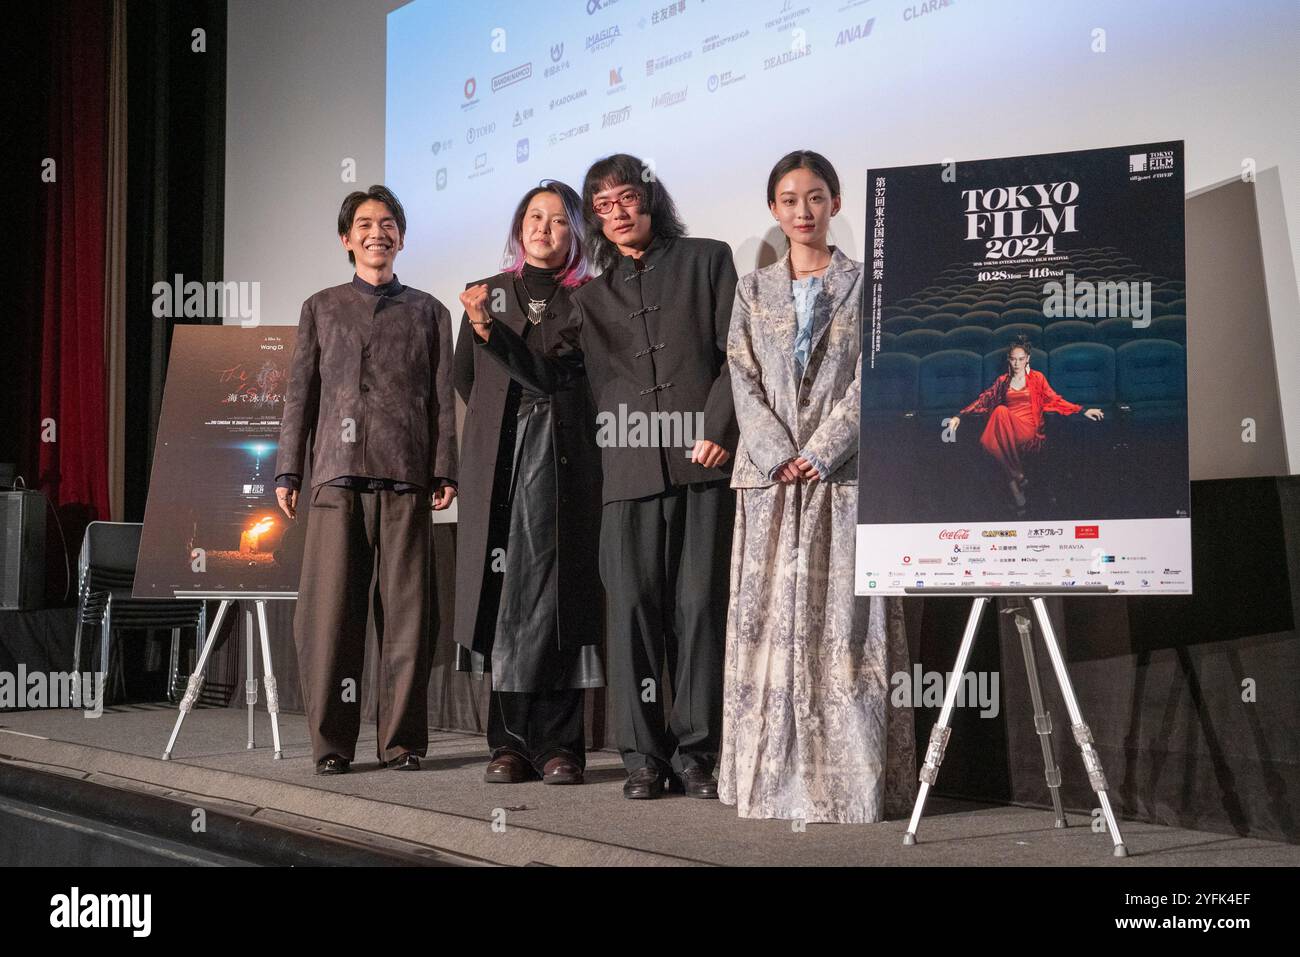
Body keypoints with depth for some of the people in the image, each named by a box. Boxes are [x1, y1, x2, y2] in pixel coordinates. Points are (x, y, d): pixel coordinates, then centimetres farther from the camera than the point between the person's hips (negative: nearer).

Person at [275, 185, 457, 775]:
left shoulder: (428, 311, 16)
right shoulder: (321, 309, 18)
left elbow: (442, 395, 10)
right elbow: (300, 393, 14)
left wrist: (444, 471, 0)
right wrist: (287, 471, 5)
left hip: (404, 476, 0)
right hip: (337, 474, 0)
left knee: (404, 609, -2)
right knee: (330, 610, -4)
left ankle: (402, 739, 4)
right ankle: (331, 742, 2)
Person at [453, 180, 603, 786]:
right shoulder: (486, 294, 16)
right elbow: (464, 380, 18)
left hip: (564, 461, -2)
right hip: (497, 460, 2)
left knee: (557, 592, -5)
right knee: (502, 593, -1)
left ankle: (558, 744, -2)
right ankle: (510, 742, 3)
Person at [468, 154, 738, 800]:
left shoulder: (705, 261, 13)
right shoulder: (593, 297, 21)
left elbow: (736, 352, 4)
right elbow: (549, 374, 14)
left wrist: (720, 430, -7)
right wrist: (492, 336, -1)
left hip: (704, 463, -2)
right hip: (630, 473, 3)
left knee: (700, 605, -3)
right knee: (632, 608, -1)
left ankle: (696, 753, 4)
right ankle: (644, 756, 7)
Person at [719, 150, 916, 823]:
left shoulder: (866, 285, 8)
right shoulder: (753, 290, 14)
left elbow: (870, 380, -2)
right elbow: (744, 382, 5)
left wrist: (819, 453, -12)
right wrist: (778, 455, -9)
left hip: (843, 473, -2)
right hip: (770, 473, 3)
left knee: (843, 619, -5)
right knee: (768, 617, 0)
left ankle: (851, 780, -3)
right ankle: (774, 775, 5)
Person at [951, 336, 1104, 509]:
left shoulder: (1037, 378, 13)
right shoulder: (1002, 381, 19)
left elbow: (1054, 400, 9)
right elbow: (984, 400, 12)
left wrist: (1082, 411, -2)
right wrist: (959, 415, -2)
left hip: (1027, 428, -3)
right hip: (1007, 429, 3)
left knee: (1001, 411, -35)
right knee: (988, 441, -34)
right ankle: (1016, 476, -17)